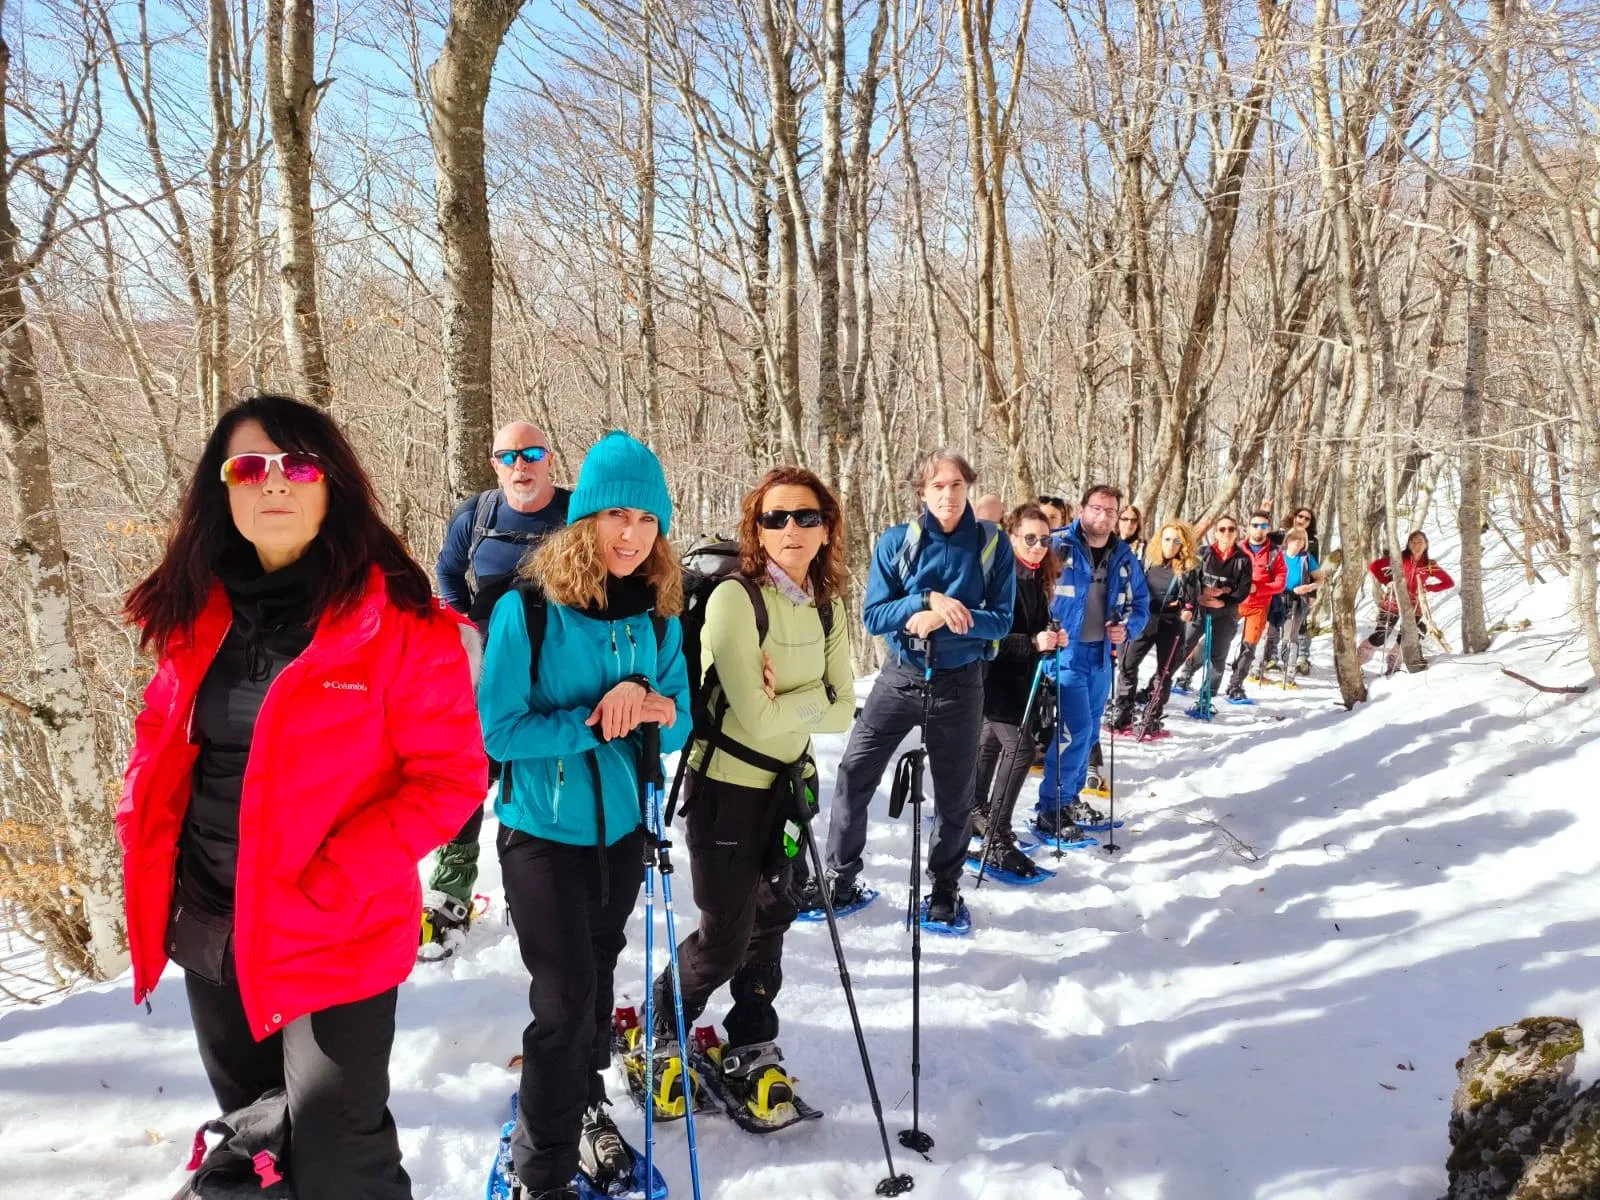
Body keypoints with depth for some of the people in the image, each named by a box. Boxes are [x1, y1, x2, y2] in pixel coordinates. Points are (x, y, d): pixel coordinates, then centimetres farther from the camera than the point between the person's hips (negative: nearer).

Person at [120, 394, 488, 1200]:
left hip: (334, 937, -6)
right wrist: (145, 842, -2)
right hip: (204, 930, 6)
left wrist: (333, 880, -23)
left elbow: (451, 777, -16)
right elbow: (163, 743, 14)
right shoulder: (198, 614, 1)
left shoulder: (398, 620, -15)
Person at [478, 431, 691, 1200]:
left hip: (621, 827, 5)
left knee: (597, 979, 21)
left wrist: (655, 711, -22)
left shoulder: (660, 616, -4)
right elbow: (495, 729, -18)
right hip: (543, 831, -5)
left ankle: (586, 1107, 45)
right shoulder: (528, 608, -18)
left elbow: (677, 731, 1)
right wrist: (593, 723, -24)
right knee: (564, 995, -2)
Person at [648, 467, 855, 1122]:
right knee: (726, 939, 3)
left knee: (770, 922, 17)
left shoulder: (828, 605, -1)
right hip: (728, 788, -6)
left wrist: (788, 705, -17)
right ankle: (662, 1031, 31)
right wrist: (816, 698, -12)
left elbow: (842, 714, -2)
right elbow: (757, 716, -26)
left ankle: (753, 1051, 36)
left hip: (790, 785, 6)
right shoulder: (734, 598, -22)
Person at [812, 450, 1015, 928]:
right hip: (900, 676, 0)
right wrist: (928, 599, -24)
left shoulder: (991, 543, -5)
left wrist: (944, 618, -23)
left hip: (960, 682, 0)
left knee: (954, 791, 11)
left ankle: (945, 886, 30)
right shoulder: (895, 542, -6)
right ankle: (840, 879, 13)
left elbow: (1000, 621, -8)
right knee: (854, 775, -3)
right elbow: (873, 616, -10)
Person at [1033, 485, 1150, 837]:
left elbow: (1140, 604, 15)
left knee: (1089, 732, 15)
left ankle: (1069, 797, 31)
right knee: (1076, 730, -12)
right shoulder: (1057, 546, -12)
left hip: (1101, 654, 7)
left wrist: (1127, 629, -4)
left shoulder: (1124, 557, 6)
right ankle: (1050, 808, 0)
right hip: (1065, 652, -7)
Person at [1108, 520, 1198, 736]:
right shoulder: (1149, 560, 4)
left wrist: (1189, 612, -20)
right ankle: (1122, 715, 9)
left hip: (1171, 626, -3)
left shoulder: (1189, 567, -6)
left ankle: (1152, 721, 15)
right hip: (1145, 621, 3)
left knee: (1163, 673, 6)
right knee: (1127, 664, -1)